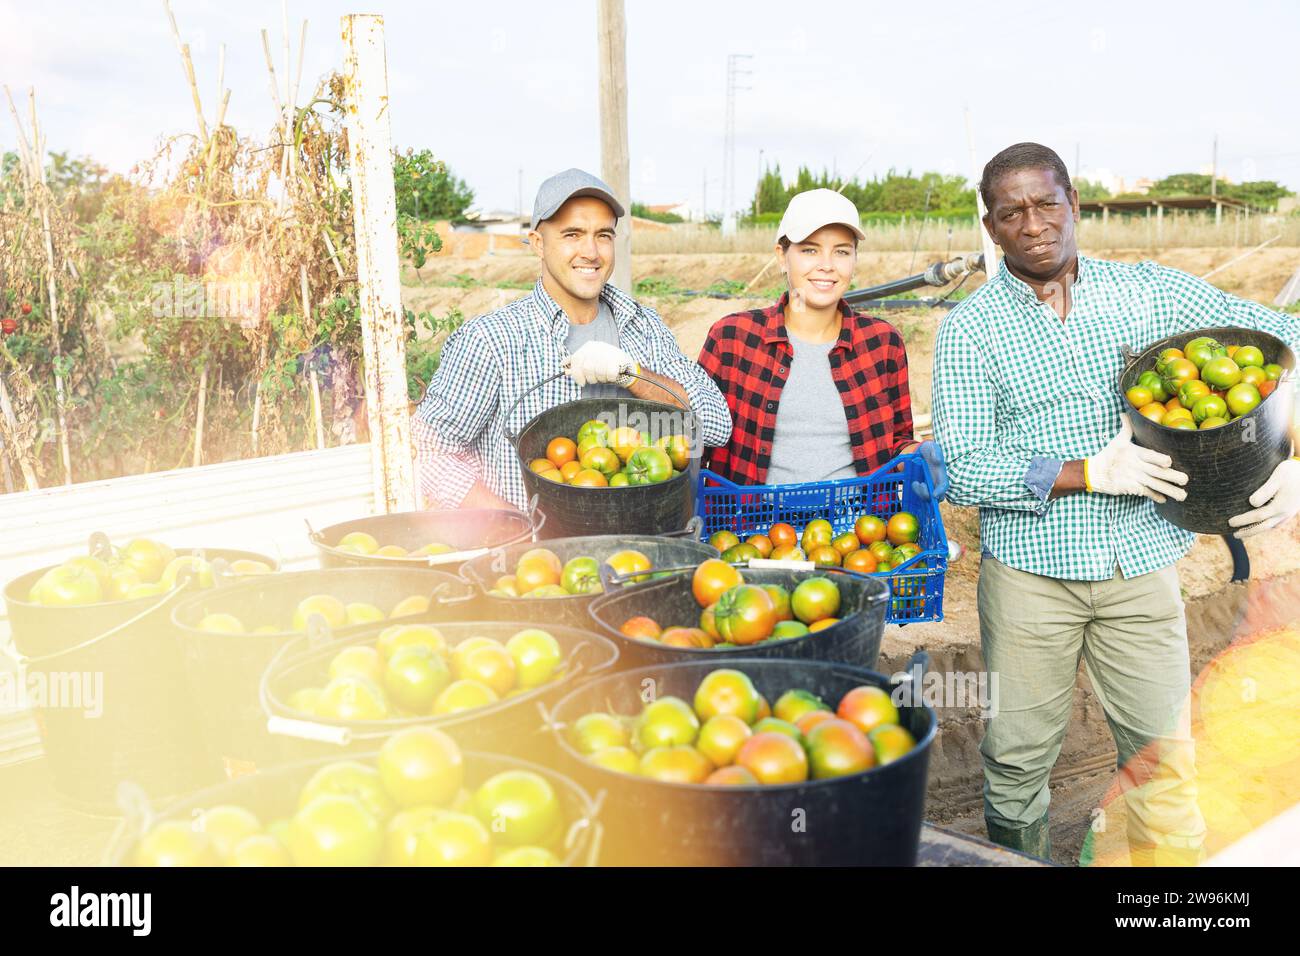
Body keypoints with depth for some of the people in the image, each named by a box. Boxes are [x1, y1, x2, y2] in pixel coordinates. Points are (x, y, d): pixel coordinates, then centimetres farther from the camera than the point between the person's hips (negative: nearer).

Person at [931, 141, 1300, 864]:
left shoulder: (1149, 291, 3)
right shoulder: (971, 329, -3)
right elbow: (961, 471, -9)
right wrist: (1090, 473, -18)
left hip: (1142, 568, 2)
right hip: (1030, 573, -1)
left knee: (1165, 766, 8)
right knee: (1017, 763, 9)